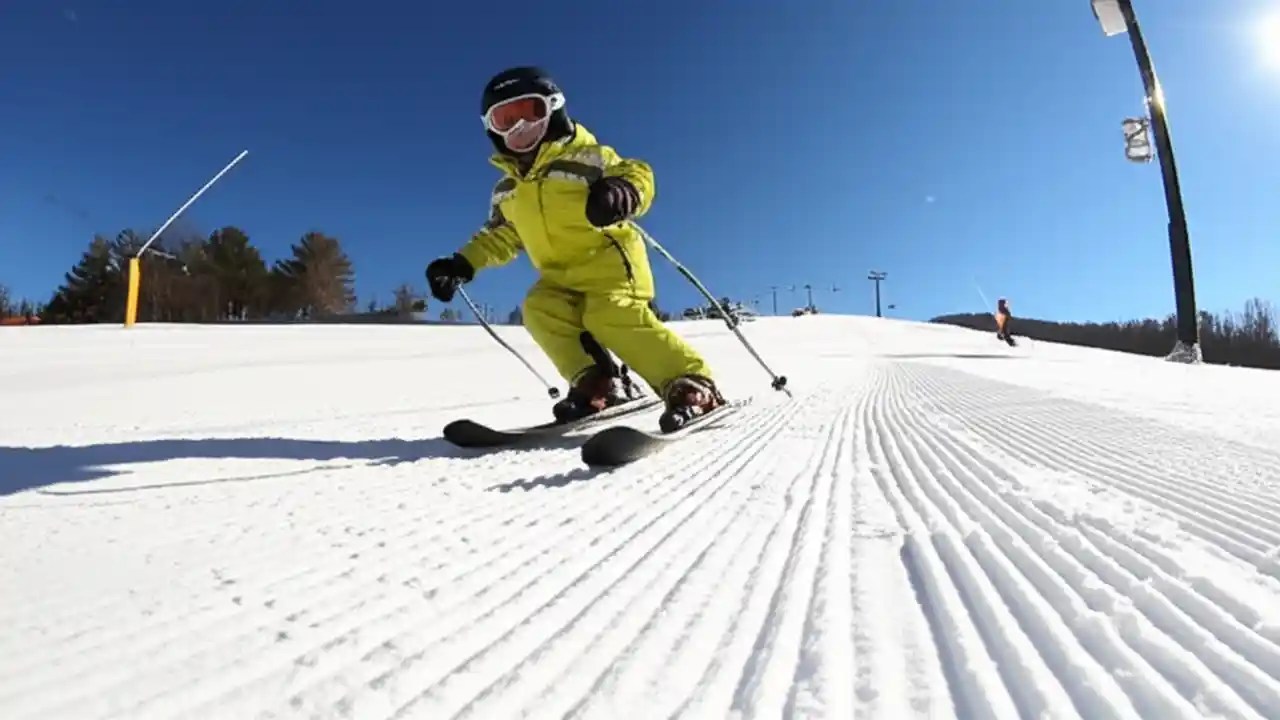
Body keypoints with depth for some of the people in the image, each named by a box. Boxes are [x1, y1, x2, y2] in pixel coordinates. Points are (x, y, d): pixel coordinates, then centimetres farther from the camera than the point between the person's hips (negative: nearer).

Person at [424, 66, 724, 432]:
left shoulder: (583, 154, -3)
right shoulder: (507, 190, 17)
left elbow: (636, 172, -10)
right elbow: (499, 236, 27)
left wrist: (624, 193, -35)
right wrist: (463, 264, 14)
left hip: (607, 259, -6)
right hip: (561, 277, 7)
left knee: (615, 319, -29)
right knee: (540, 311, -21)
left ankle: (693, 386, -27)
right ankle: (595, 384, -21)